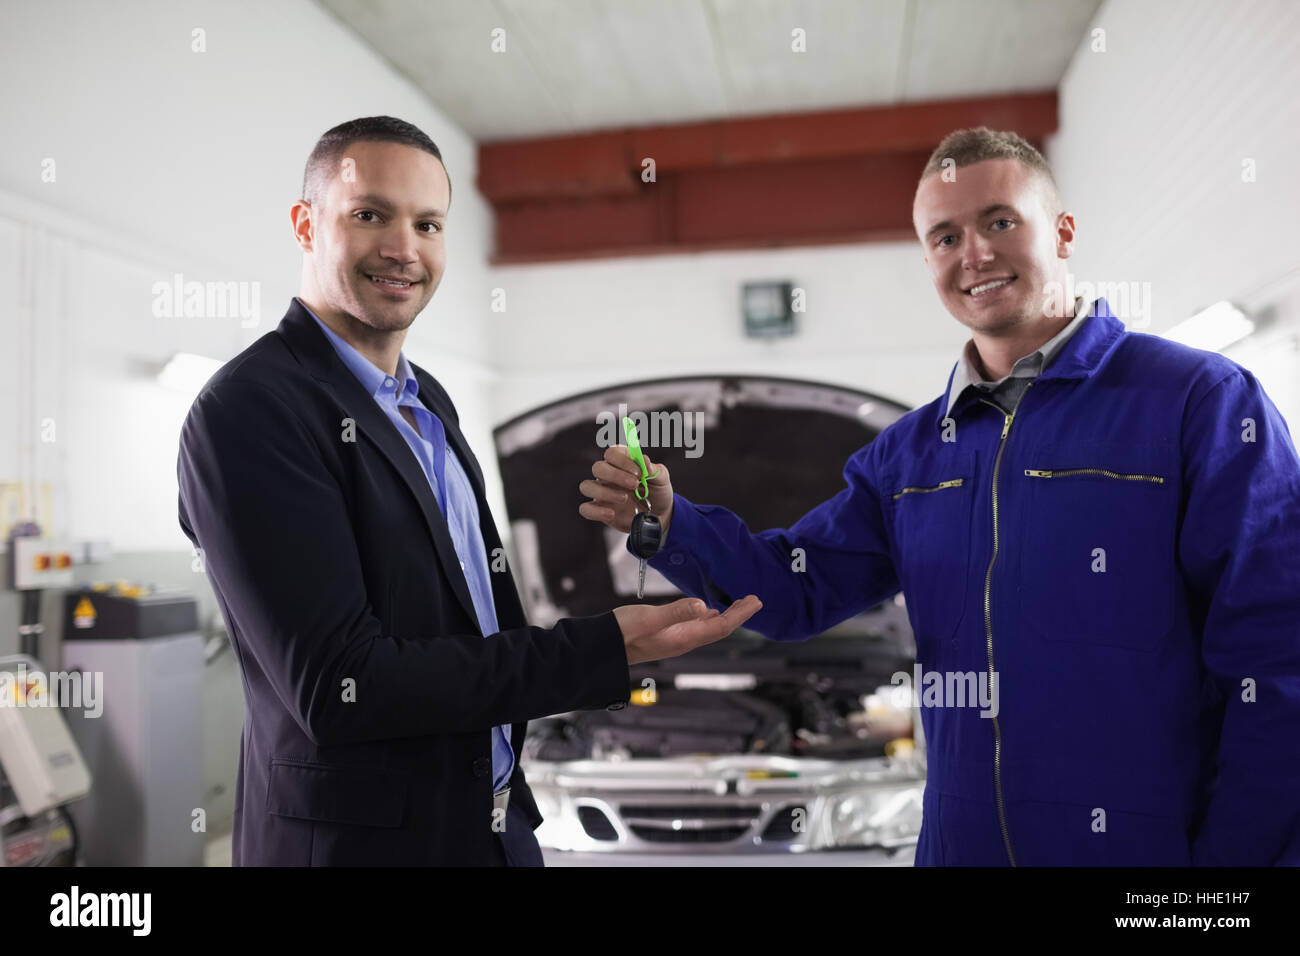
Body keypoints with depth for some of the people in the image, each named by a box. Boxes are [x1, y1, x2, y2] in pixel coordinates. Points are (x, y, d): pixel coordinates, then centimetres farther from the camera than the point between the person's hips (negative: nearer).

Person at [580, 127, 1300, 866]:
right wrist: (670, 523, -11)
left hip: (1158, 845, -4)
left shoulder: (1200, 402, -10)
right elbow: (798, 589, 4)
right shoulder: (908, 454, 5)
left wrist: (1236, 851, -13)